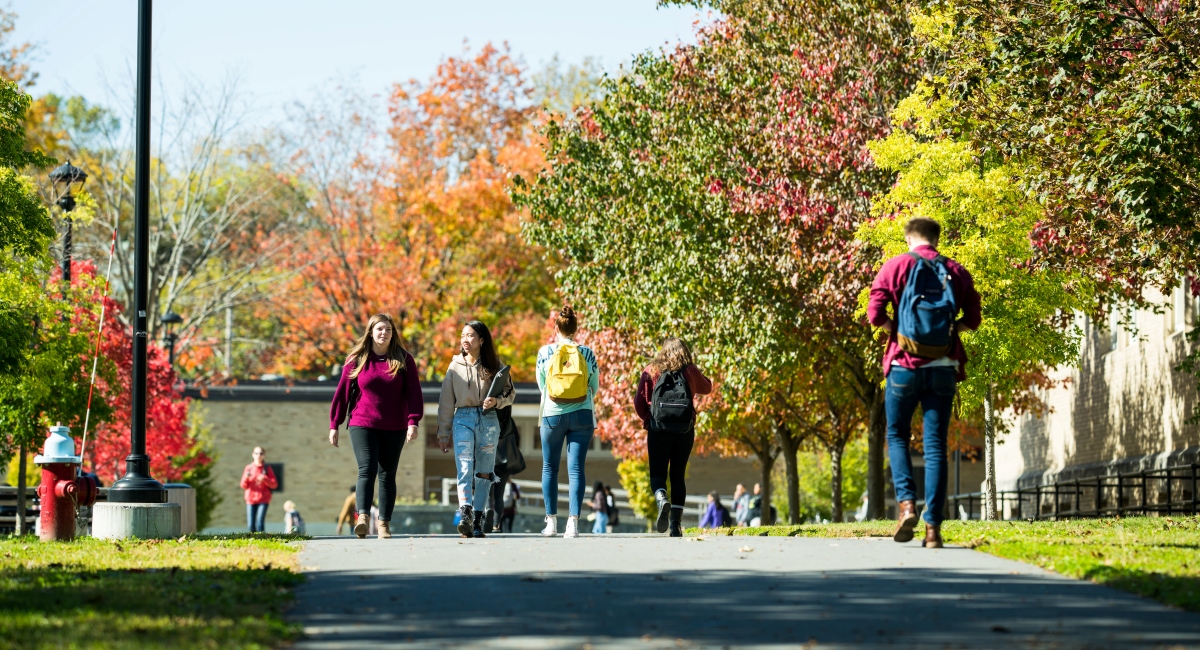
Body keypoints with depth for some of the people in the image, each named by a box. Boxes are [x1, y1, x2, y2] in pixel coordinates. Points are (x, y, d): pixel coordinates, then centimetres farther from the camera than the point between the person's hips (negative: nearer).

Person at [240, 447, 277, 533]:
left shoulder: (267, 468, 2)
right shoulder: (248, 468, 6)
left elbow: (274, 485, -1)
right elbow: (244, 486, 6)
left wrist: (264, 479, -18)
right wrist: (246, 478, -16)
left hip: (263, 500, -2)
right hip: (251, 499, 2)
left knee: (260, 524, -17)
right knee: (251, 525, -2)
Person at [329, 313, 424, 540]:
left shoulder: (404, 360, 4)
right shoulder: (356, 360, 4)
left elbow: (414, 393, 1)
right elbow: (342, 392, 6)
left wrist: (413, 421, -11)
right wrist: (334, 425, 5)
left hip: (394, 428, 1)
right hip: (362, 425, -1)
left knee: (387, 475, 5)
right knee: (367, 470, -17)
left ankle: (384, 523, 8)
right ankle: (363, 517, -29)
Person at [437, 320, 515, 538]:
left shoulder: (494, 366, 5)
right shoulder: (455, 366, 7)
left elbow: (510, 393, 9)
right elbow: (446, 402, 9)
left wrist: (496, 401, -13)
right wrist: (443, 433, 7)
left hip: (488, 420, 1)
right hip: (463, 419, -1)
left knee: (484, 472, 2)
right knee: (465, 468, -16)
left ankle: (478, 521, 7)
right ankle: (465, 516, -29)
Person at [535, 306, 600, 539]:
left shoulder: (545, 352, -4)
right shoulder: (586, 353, -2)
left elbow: (541, 385, 7)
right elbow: (595, 388, 7)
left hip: (552, 415, 0)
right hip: (582, 415, 0)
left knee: (550, 467, 12)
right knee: (576, 468, 0)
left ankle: (551, 521, 11)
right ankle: (573, 522, -9)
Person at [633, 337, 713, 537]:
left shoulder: (651, 371, 3)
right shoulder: (690, 371, 6)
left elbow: (639, 402, -1)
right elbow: (707, 388, 25)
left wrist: (647, 419, 16)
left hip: (658, 430, -1)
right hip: (685, 431, 1)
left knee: (657, 473, 6)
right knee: (678, 476, 9)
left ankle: (661, 500, -27)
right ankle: (676, 524, 2)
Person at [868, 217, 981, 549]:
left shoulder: (896, 265, 0)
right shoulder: (956, 272, 7)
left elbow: (875, 313, -7)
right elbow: (973, 319, 6)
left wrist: (894, 326, 11)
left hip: (905, 365, -2)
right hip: (943, 368, 2)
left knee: (897, 436, 14)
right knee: (935, 446, 3)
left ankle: (907, 503, -7)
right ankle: (933, 526, -3)